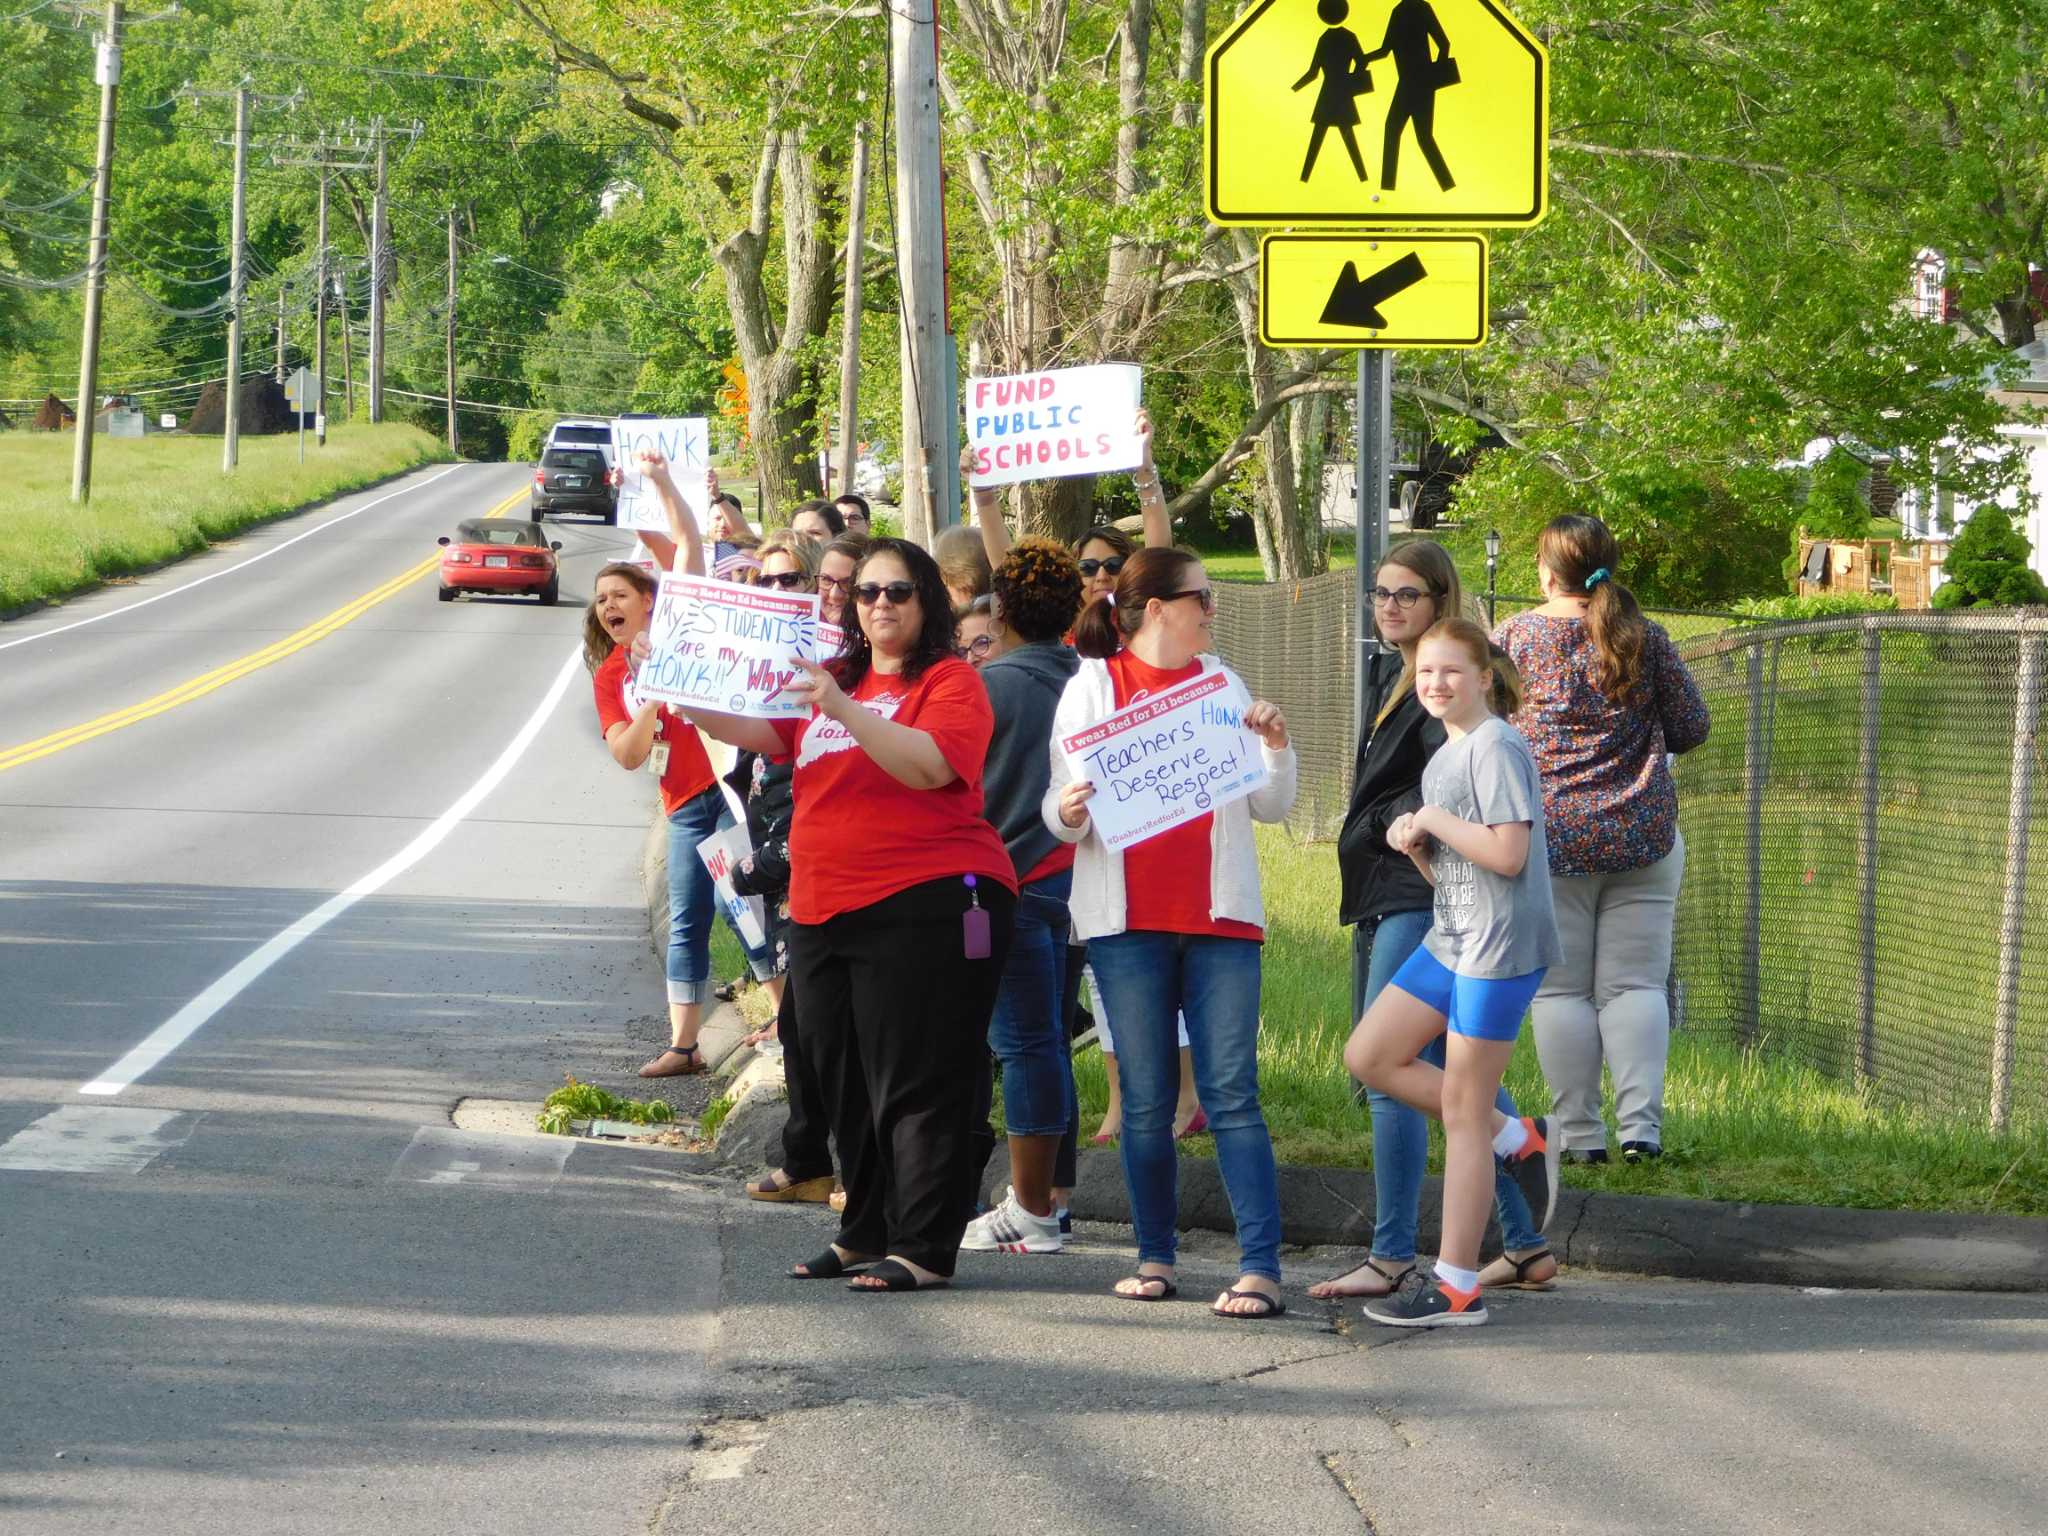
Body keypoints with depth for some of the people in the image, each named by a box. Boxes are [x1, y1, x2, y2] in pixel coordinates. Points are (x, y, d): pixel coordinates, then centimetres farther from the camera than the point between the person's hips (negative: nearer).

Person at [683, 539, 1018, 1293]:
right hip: (825, 913, 8)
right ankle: (866, 1236, 22)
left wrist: (842, 710, -29)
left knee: (916, 1085, -7)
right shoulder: (833, 680, 18)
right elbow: (760, 730, 14)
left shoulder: (951, 681, -4)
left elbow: (931, 763, -20)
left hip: (925, 909, -8)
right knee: (846, 1086, 12)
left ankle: (923, 1251, -6)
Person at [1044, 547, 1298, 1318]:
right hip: (1128, 918, -1)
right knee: (1146, 1098, 1)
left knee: (1231, 1093, -7)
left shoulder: (1220, 684, 14)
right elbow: (1059, 812, 3)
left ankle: (1261, 1267, -13)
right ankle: (1154, 1256, 11)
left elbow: (1270, 806, 11)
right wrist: (1068, 813, -19)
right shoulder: (1091, 688, 6)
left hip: (1219, 912, 1)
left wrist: (1276, 748, -7)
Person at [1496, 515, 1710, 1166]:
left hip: (1549, 837, -1)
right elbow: (1692, 727, 6)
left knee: (1560, 990, 4)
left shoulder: (1516, 637, -4)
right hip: (1642, 838, 2)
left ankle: (1580, 1134, 3)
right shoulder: (1646, 638, 0)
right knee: (1635, 984, 5)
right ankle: (1641, 1124, -6)